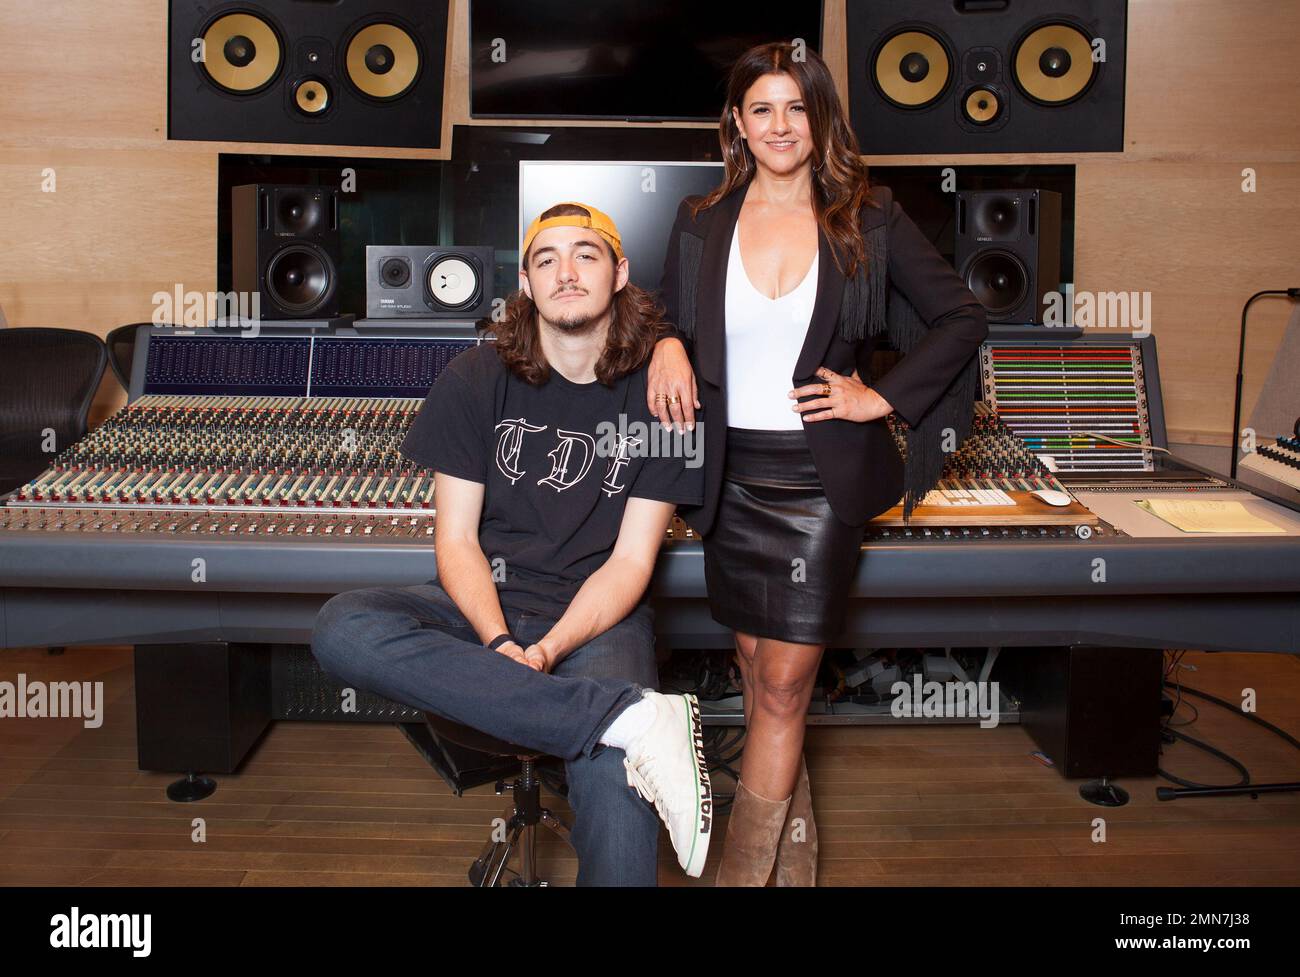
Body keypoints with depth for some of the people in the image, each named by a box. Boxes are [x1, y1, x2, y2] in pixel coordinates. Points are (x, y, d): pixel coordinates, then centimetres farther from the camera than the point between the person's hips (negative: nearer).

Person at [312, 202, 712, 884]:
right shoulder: (474, 380, 1)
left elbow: (631, 559, -3)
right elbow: (456, 539, -1)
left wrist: (549, 650, -19)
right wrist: (499, 644, -19)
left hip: (598, 616, -3)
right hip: (485, 602, 3)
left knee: (615, 786, -36)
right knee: (341, 628, -32)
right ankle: (637, 717, -35)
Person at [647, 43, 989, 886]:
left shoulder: (868, 220, -1)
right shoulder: (702, 223, 6)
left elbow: (964, 318, 3)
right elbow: (668, 317, 16)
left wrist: (883, 398, -6)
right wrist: (666, 345, -7)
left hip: (821, 477, -3)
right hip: (733, 476, 3)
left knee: (783, 686, -4)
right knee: (758, 669, 10)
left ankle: (743, 870, 7)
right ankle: (795, 859, 26)